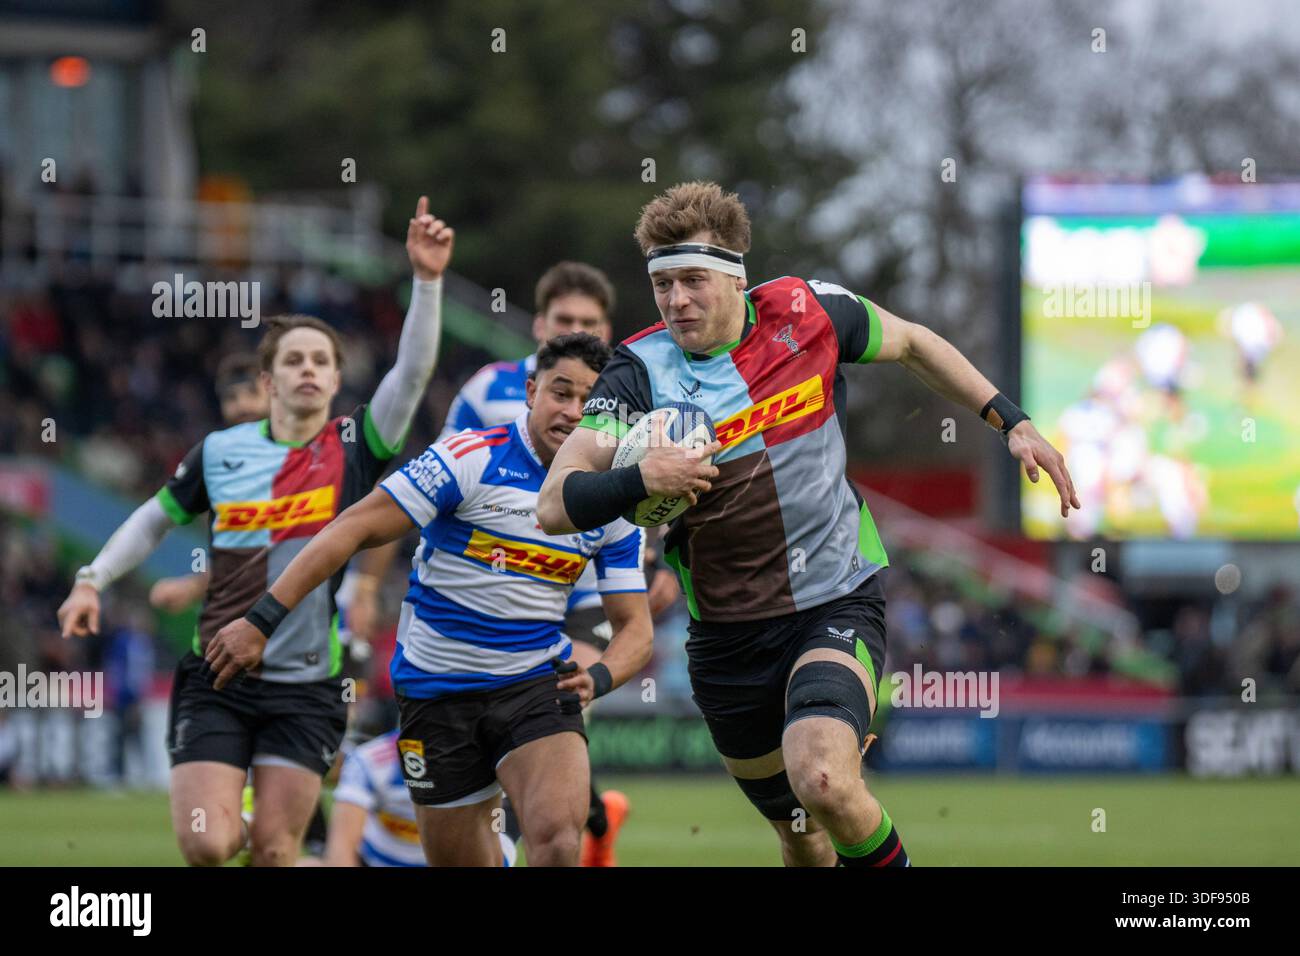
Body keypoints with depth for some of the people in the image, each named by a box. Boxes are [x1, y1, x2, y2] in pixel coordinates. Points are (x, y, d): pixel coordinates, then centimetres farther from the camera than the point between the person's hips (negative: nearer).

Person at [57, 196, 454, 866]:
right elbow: (157, 518, 21)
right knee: (204, 846, -13)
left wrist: (427, 281, -22)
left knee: (273, 853, -4)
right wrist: (93, 580, 11)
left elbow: (411, 373, -12)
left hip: (306, 690, -1)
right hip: (215, 679, 1)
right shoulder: (220, 452, 5)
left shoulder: (353, 450, 0)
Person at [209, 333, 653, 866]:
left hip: (537, 683, 2)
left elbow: (635, 627, 6)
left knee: (557, 840, -24)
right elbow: (356, 529, -14)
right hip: (437, 693, -2)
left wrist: (597, 678, -18)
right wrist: (263, 619, -19)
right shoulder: (470, 458, -12)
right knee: (460, 864, 2)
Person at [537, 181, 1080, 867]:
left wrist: (1011, 422, 10)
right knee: (802, 837, 10)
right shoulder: (638, 375, -10)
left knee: (821, 778, -29)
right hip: (727, 640, 2)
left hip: (838, 603, -2)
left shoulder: (806, 312, -6)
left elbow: (911, 344, 15)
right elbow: (555, 506, -19)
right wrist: (639, 481, -37)